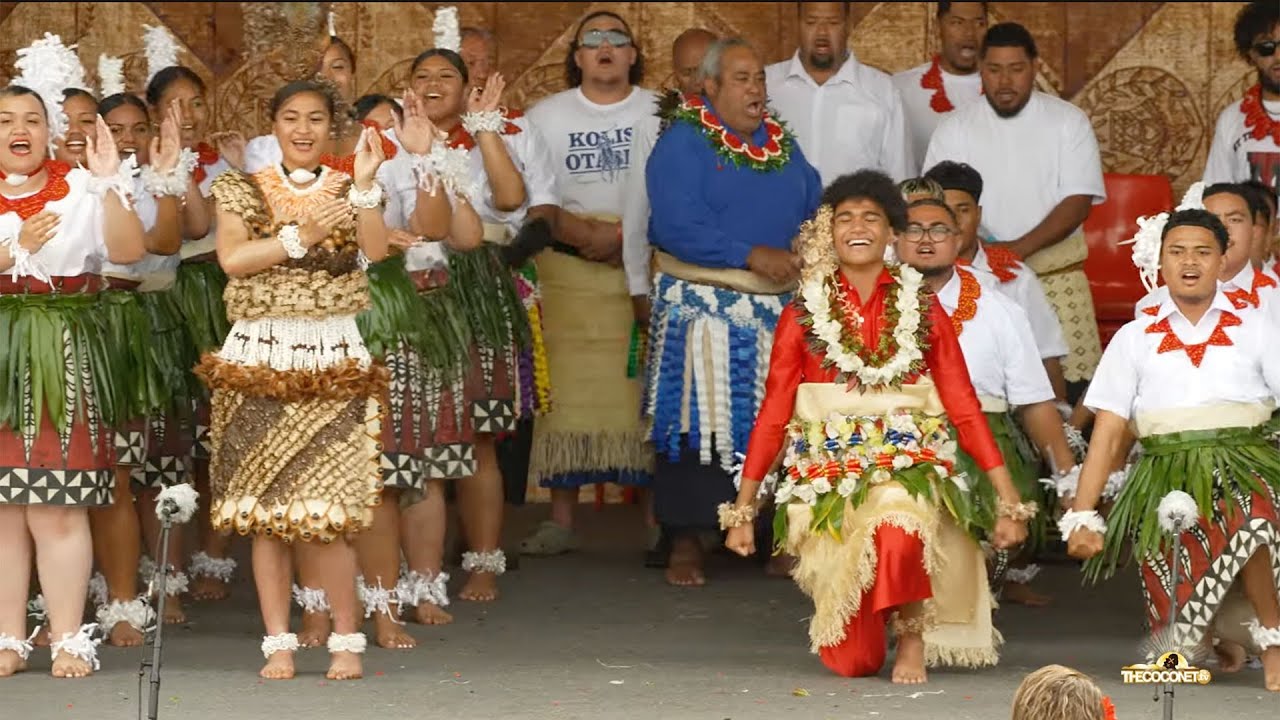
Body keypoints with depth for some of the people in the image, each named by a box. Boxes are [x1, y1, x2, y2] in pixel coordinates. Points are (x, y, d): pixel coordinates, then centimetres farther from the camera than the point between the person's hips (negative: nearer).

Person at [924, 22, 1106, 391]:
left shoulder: (1069, 122, 3)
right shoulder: (954, 129, 6)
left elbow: (1078, 202, -4)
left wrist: (1019, 248, -16)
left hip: (1056, 277, -1)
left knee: (1072, 382, -9)